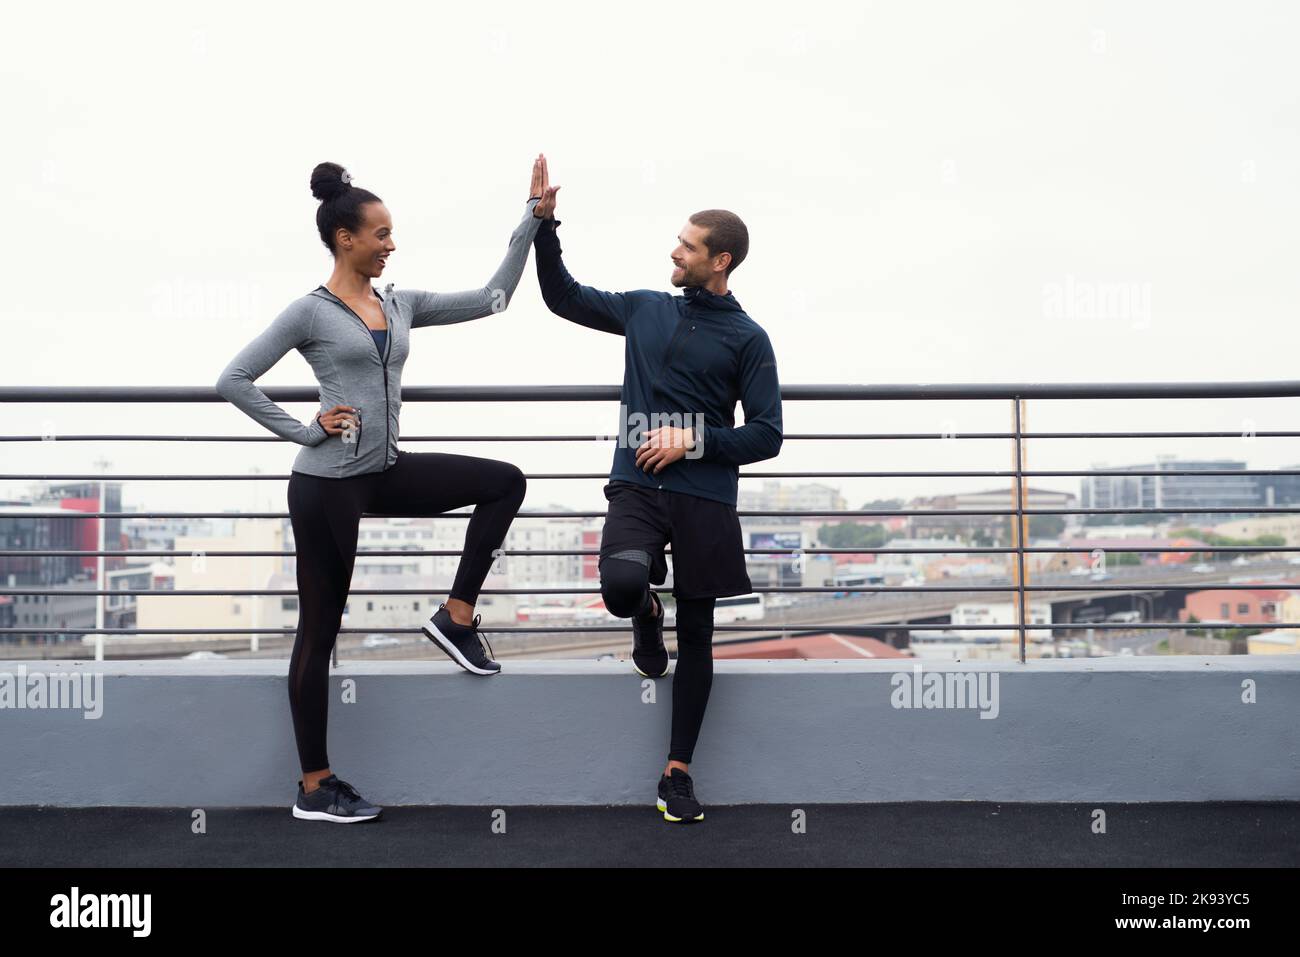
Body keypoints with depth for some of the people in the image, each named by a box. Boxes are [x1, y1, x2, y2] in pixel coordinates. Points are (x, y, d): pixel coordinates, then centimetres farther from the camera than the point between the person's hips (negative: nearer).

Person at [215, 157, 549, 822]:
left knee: (504, 482, 0)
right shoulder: (311, 312, -9)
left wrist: (532, 219, 4)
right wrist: (305, 431, -12)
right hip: (328, 483, -7)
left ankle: (455, 616, 4)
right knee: (320, 628, 2)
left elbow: (492, 298, 7)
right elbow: (234, 380, -9)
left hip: (386, 472, 7)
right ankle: (314, 787, 13)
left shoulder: (400, 305, 8)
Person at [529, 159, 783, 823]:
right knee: (621, 583, -28)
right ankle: (646, 616, 13)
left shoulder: (746, 339, 1)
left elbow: (766, 435, -1)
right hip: (636, 486, 1)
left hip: (705, 499, -1)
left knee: (696, 634, 5)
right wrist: (545, 222, 9)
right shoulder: (644, 310, 11)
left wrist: (693, 442, -12)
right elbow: (562, 297, 18)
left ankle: (678, 771, 19)